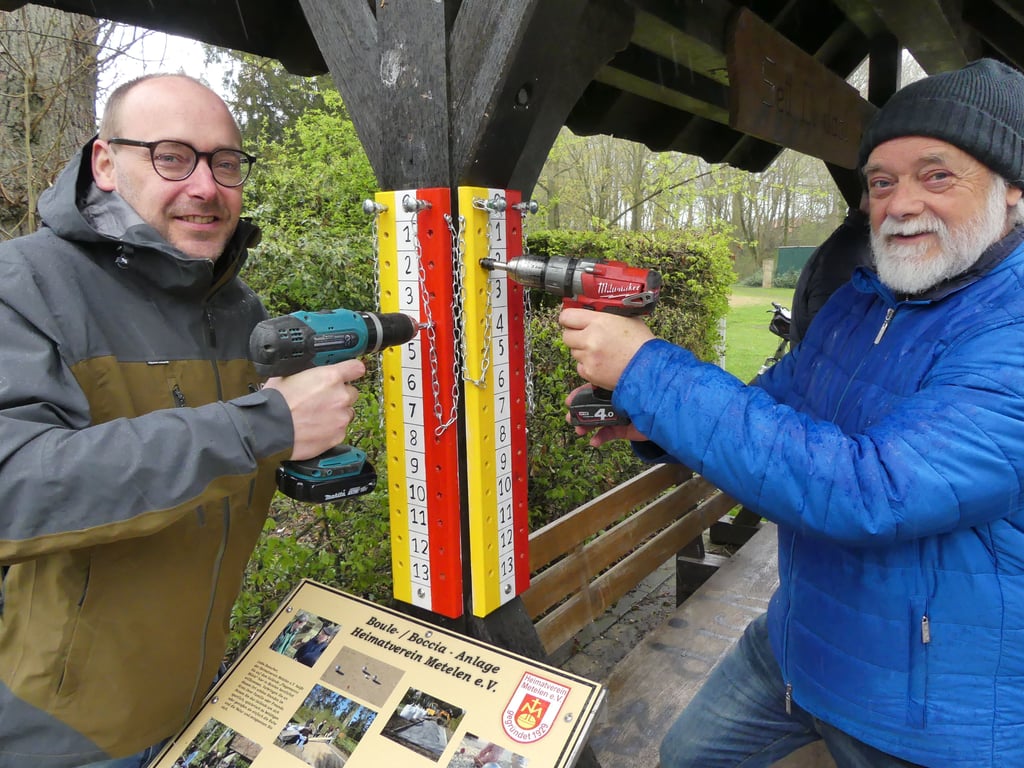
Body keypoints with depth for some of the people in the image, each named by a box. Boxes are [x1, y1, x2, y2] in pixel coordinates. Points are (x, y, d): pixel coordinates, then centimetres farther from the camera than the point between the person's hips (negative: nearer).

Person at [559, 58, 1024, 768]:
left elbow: (865, 492, -37)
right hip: (794, 646, 7)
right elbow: (777, 404, 8)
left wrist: (646, 369, -35)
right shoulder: (859, 300, 0)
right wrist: (654, 424, -12)